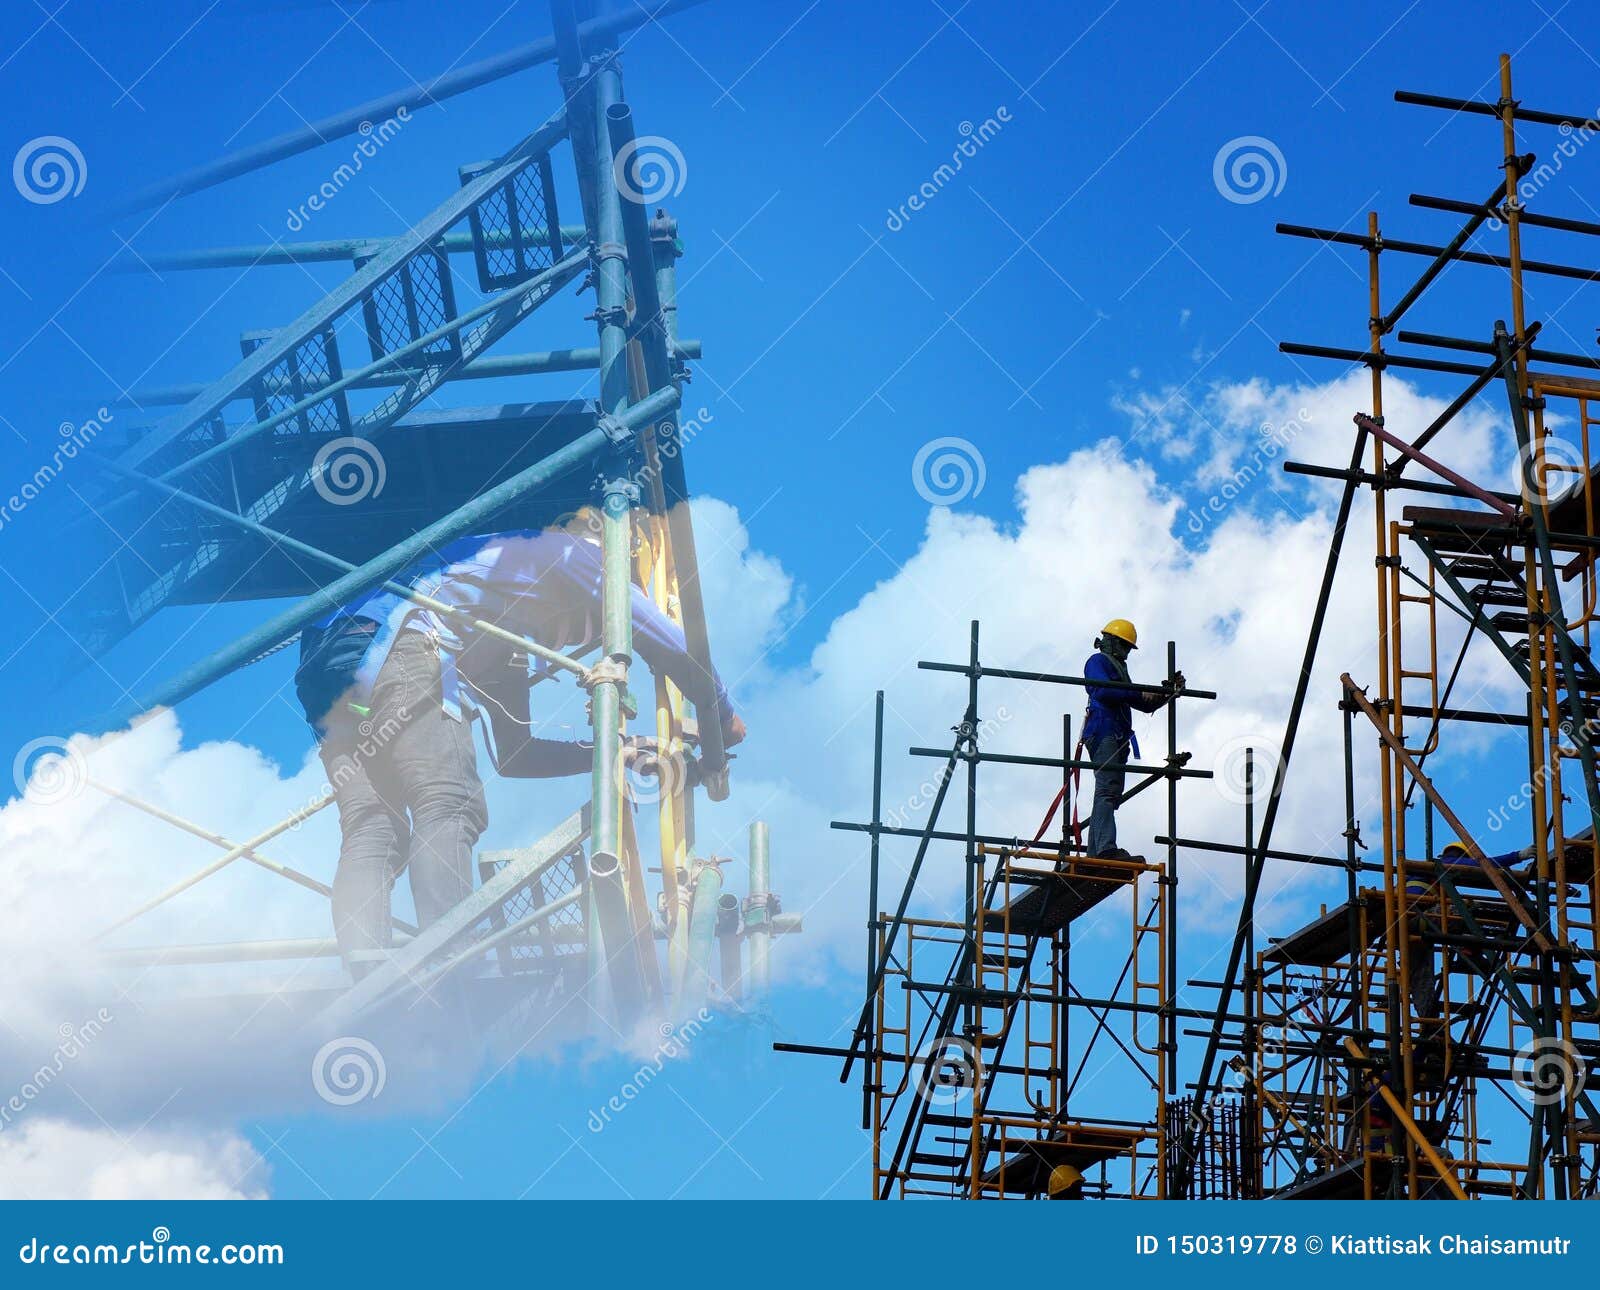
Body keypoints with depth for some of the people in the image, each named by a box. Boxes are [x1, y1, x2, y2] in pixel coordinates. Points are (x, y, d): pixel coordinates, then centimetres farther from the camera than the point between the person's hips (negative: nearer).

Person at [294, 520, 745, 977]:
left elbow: (512, 754, 39)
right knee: (448, 807, -16)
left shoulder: (504, 650, 41)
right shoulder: (571, 551, 20)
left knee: (370, 831, -2)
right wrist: (722, 718, 27)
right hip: (397, 645, -9)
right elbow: (670, 645, 13)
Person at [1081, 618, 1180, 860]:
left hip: (1117, 738, 10)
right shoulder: (1097, 661, 6)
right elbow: (1102, 691, -14)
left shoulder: (1118, 668, 34)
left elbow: (1146, 705, 30)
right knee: (1107, 789, -22)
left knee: (1109, 795, 3)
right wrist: (1140, 694, -16)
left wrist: (1168, 693, 14)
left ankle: (1094, 854, -2)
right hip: (1103, 733, -10)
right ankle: (1107, 848, -35)